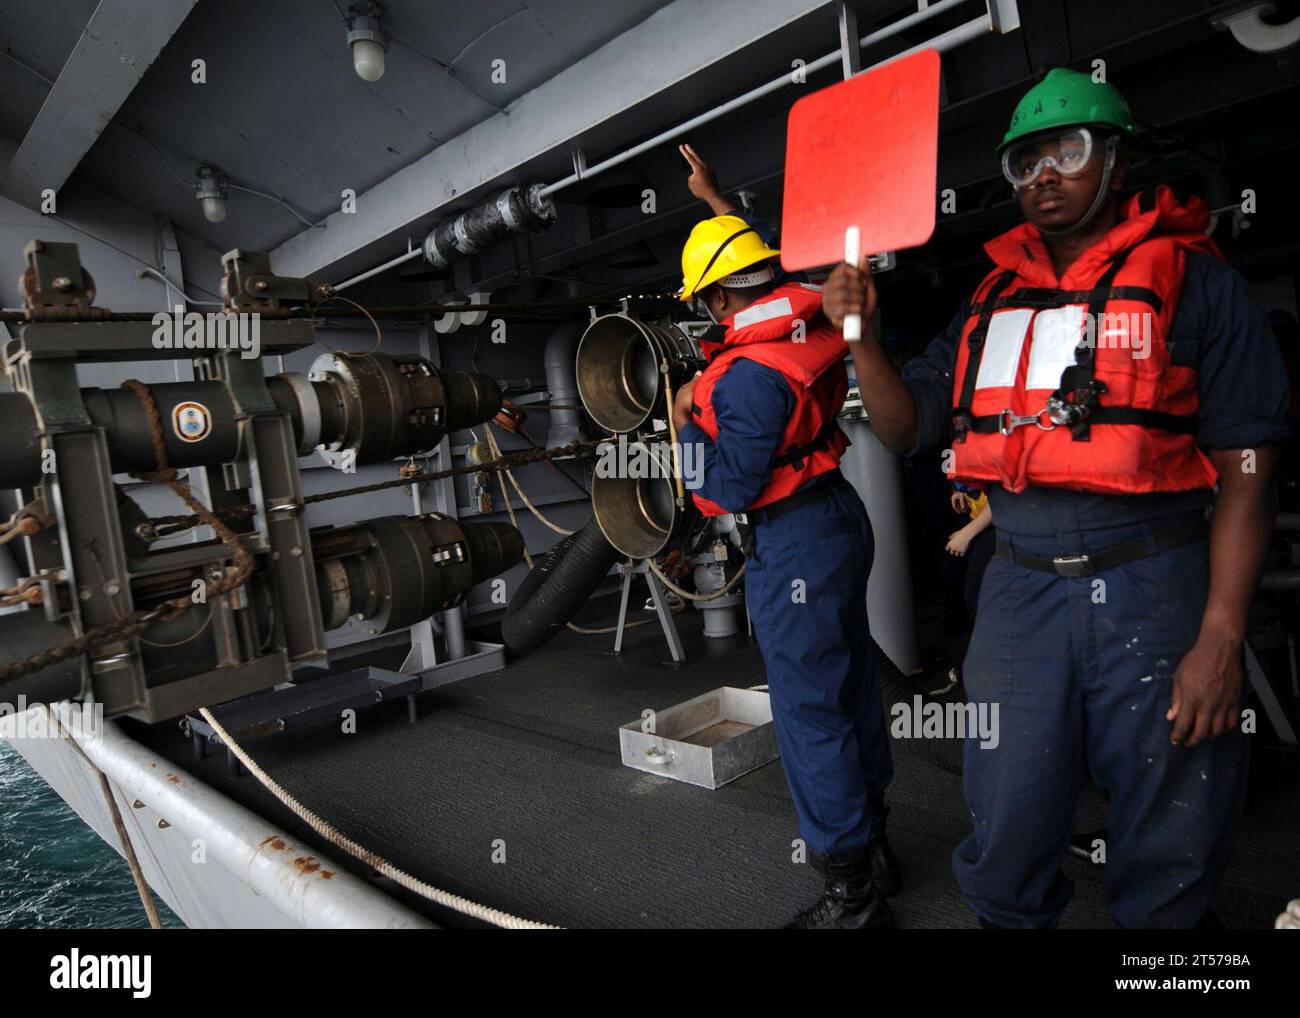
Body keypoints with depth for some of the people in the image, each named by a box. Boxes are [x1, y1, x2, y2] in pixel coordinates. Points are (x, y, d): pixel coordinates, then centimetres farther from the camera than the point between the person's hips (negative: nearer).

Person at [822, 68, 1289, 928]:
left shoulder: (1193, 280, -1)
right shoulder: (995, 298, 12)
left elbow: (1246, 468, -6)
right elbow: (907, 427, 11)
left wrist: (1221, 638, -13)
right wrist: (860, 334, -5)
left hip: (1150, 590, -3)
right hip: (1019, 590, 4)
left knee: (1168, 866, 11)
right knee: (1007, 848, 14)